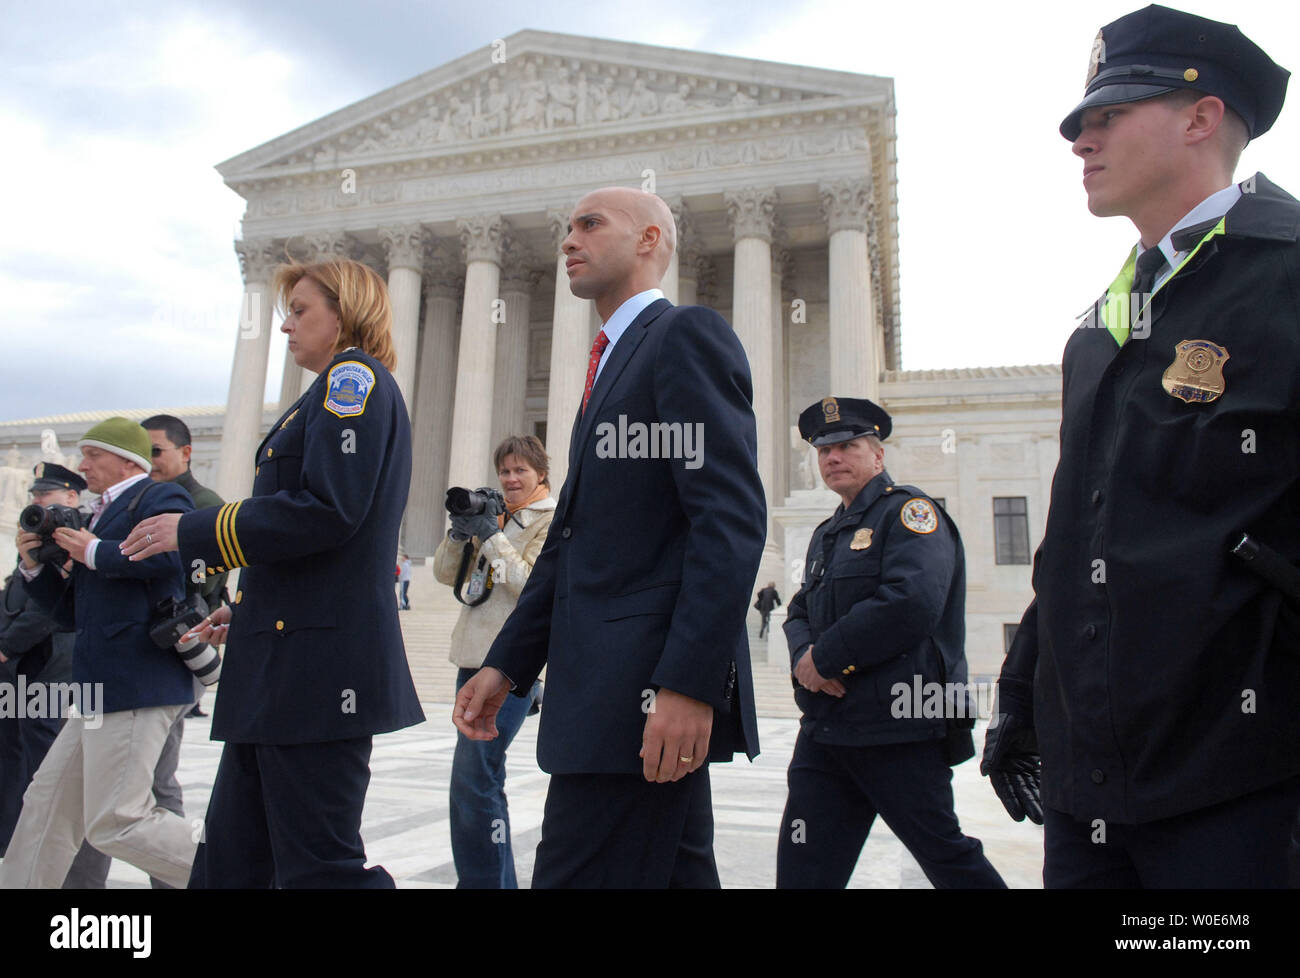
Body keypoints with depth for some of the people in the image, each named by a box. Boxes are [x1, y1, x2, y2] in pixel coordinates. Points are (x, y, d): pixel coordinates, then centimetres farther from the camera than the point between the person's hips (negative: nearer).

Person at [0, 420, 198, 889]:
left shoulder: (160, 497, -5)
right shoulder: (102, 516, 23)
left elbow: (179, 550, -28)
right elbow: (72, 612, 27)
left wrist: (93, 552, -15)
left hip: (136, 689, -10)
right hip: (102, 690, 10)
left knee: (116, 821, -9)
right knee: (48, 802, 18)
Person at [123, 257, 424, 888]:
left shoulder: (352, 374, -6)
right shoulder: (342, 387, 23)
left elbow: (325, 510, -20)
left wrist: (194, 532, -10)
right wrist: (246, 608, 23)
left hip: (314, 661, -10)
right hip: (282, 664, 10)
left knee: (318, 865, -3)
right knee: (231, 857, 15)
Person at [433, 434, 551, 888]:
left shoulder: (553, 521, -3)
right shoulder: (493, 515, 18)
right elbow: (447, 575, 16)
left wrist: (492, 538, -14)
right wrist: (459, 532, -1)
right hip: (474, 657, 8)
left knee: (473, 780, -13)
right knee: (482, 777, 14)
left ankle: (484, 880, -3)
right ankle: (498, 879, 27)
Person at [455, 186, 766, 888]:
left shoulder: (688, 335, -5)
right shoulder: (610, 362, 23)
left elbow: (733, 520, -17)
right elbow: (571, 534, 20)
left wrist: (689, 684, -24)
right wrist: (507, 663, 14)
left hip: (653, 689, -9)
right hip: (611, 692, 9)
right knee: (676, 871, 17)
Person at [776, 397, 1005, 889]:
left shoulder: (909, 510, -5)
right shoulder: (827, 533, 20)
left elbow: (913, 602, -21)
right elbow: (800, 612, 17)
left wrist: (826, 657, -15)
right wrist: (804, 658, -7)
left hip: (899, 731, -7)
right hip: (823, 731, 8)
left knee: (947, 856, 6)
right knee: (800, 867, 7)